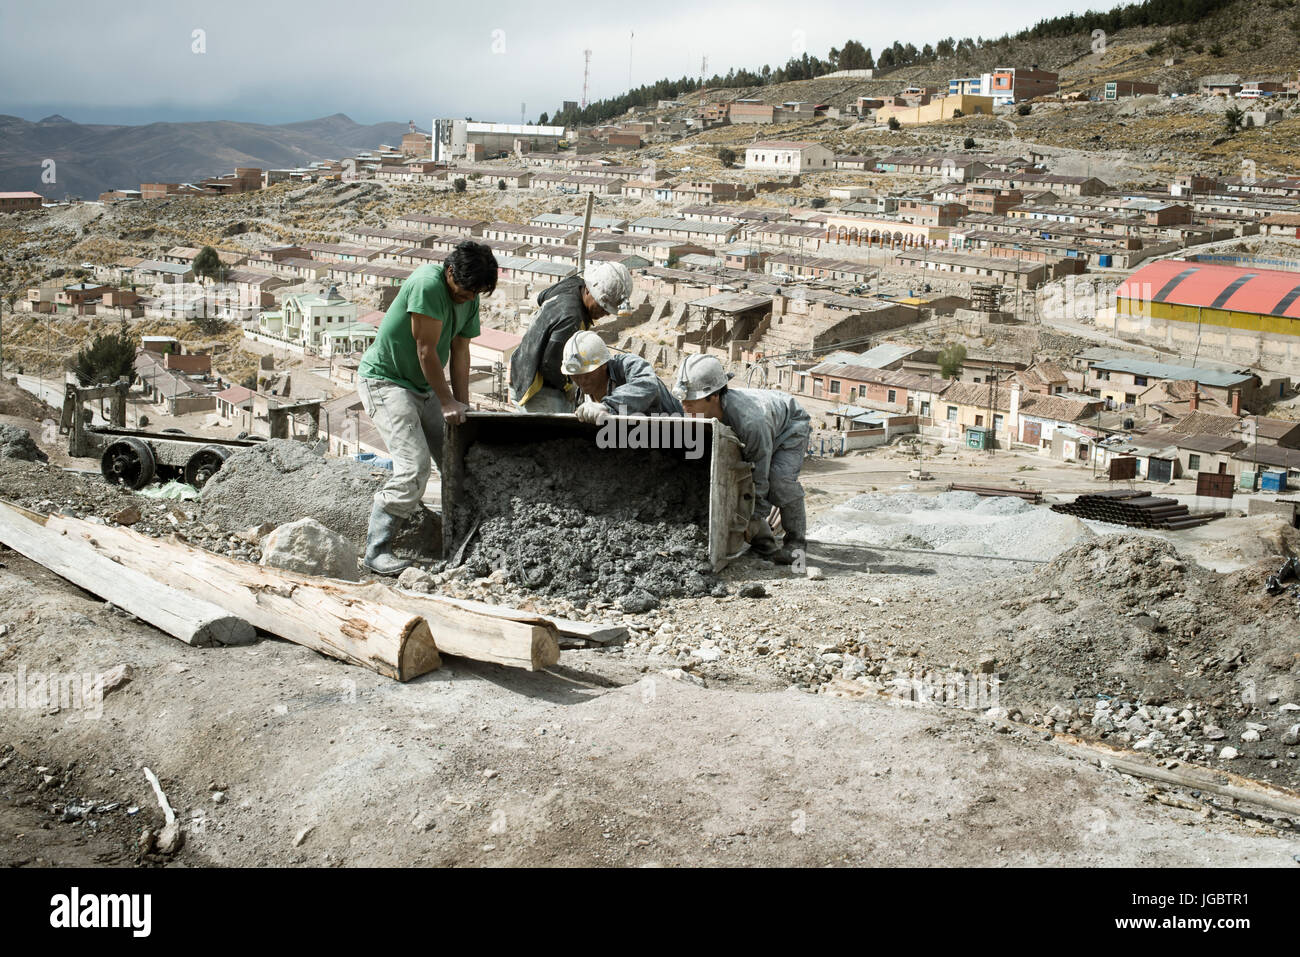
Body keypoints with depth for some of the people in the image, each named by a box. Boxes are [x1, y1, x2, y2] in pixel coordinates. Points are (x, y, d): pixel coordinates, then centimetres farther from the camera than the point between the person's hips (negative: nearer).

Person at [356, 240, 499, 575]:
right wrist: (447, 403, -18)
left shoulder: (469, 296, 2)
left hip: (424, 386, 9)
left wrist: (463, 404, -3)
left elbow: (459, 351, 4)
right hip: (384, 381, -9)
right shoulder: (428, 284, -25)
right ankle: (377, 550, -14)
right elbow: (426, 350, -23)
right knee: (414, 466, -20)